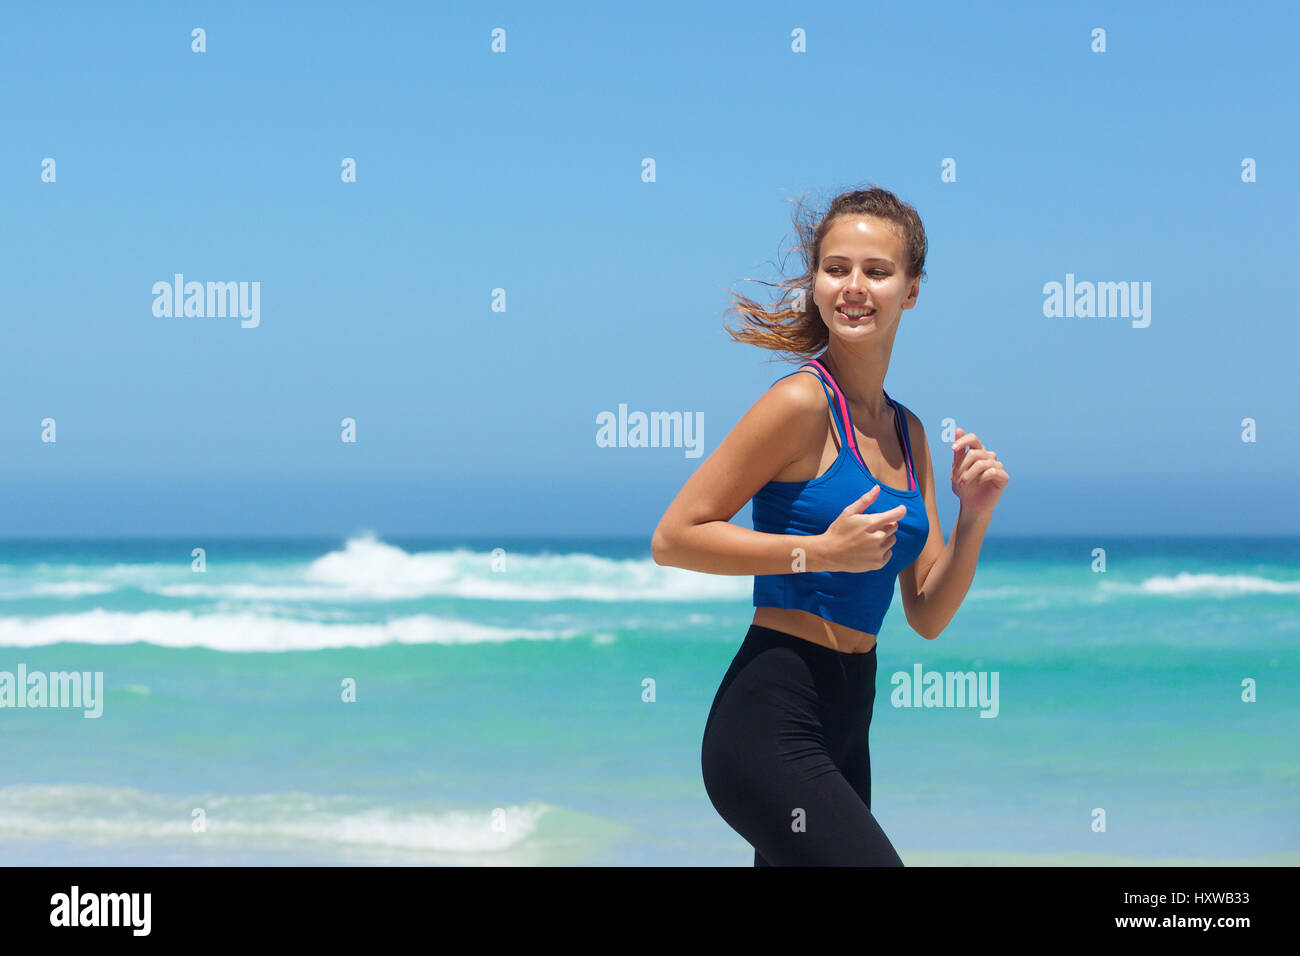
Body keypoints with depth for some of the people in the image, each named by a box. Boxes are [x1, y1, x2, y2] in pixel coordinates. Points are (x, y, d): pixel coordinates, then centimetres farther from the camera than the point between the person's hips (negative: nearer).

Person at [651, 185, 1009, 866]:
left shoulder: (906, 434, 14)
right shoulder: (802, 403, -9)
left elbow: (927, 616, 15)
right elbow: (673, 538, -11)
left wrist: (973, 518, -1)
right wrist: (818, 552, -16)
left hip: (845, 721, 8)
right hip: (772, 723, -8)